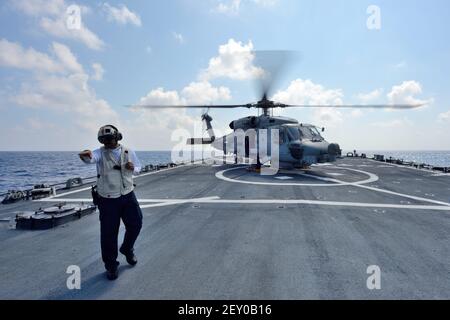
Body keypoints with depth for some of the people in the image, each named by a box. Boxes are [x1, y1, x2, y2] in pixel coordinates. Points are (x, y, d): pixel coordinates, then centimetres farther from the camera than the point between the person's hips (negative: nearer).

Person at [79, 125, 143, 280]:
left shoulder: (129, 152, 1)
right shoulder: (101, 153, -10)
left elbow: (138, 167, 15)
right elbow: (92, 158, -35)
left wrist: (132, 168, -10)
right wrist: (87, 155, -60)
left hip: (128, 196, 3)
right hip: (108, 200, -3)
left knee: (135, 224, 10)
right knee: (108, 233, 1)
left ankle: (127, 249, 41)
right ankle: (111, 266, 22)